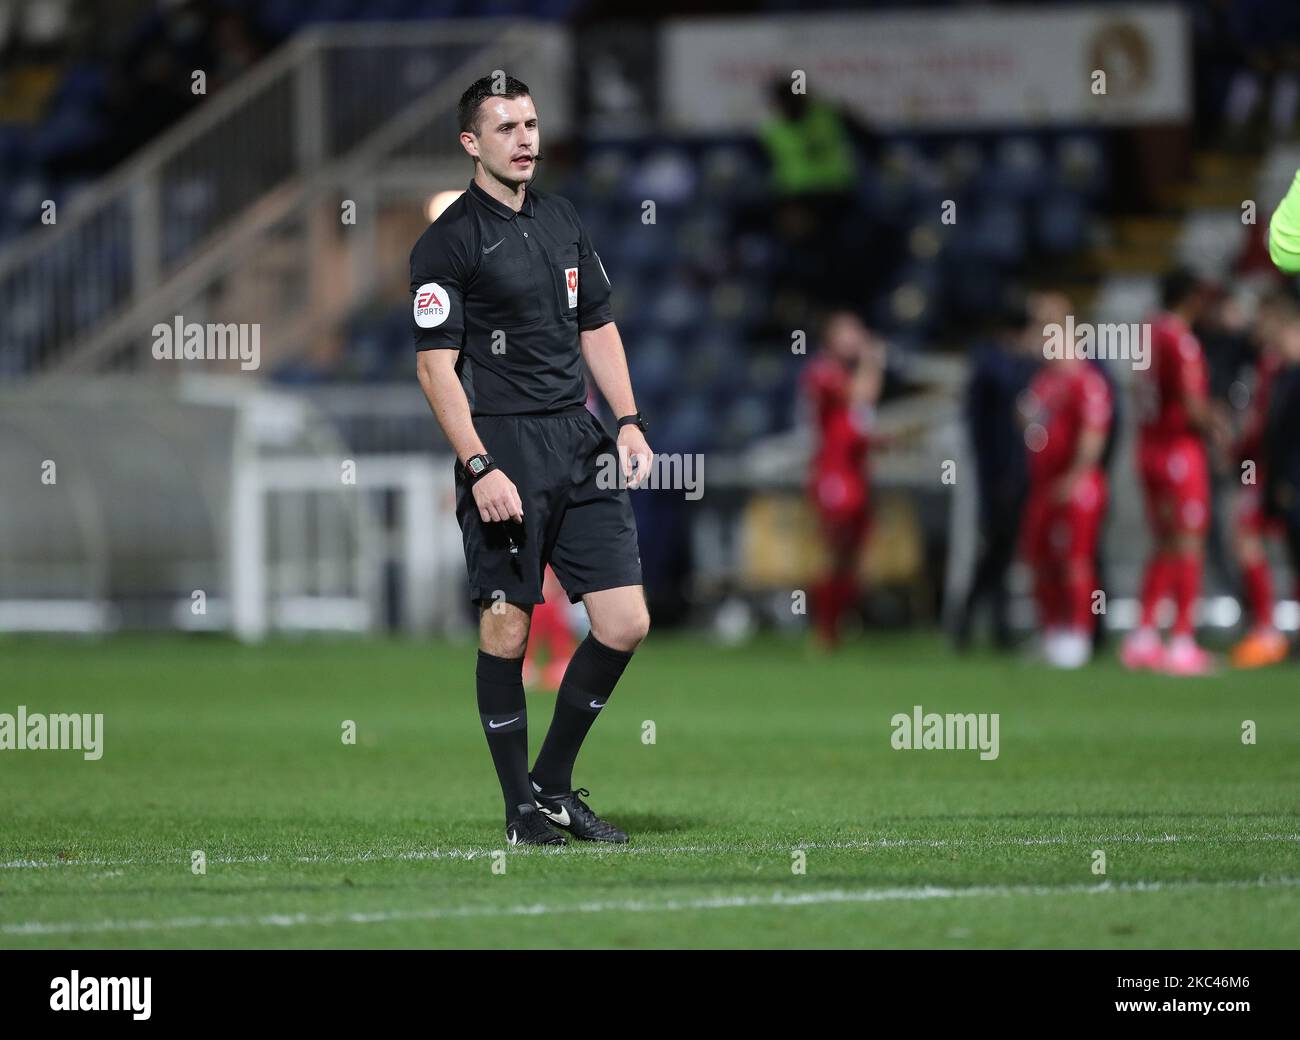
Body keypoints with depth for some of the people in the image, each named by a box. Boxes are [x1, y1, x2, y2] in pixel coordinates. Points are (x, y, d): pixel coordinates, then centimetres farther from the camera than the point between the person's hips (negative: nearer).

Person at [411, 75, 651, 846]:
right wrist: (479, 468, -17)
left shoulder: (563, 220, 14)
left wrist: (629, 422, 11)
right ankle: (523, 808, 7)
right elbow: (437, 365, -10)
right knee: (506, 630, -4)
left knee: (626, 623, 0)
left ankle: (555, 783, 15)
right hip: (503, 449, -6)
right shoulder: (449, 241, -6)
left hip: (579, 441, 6)